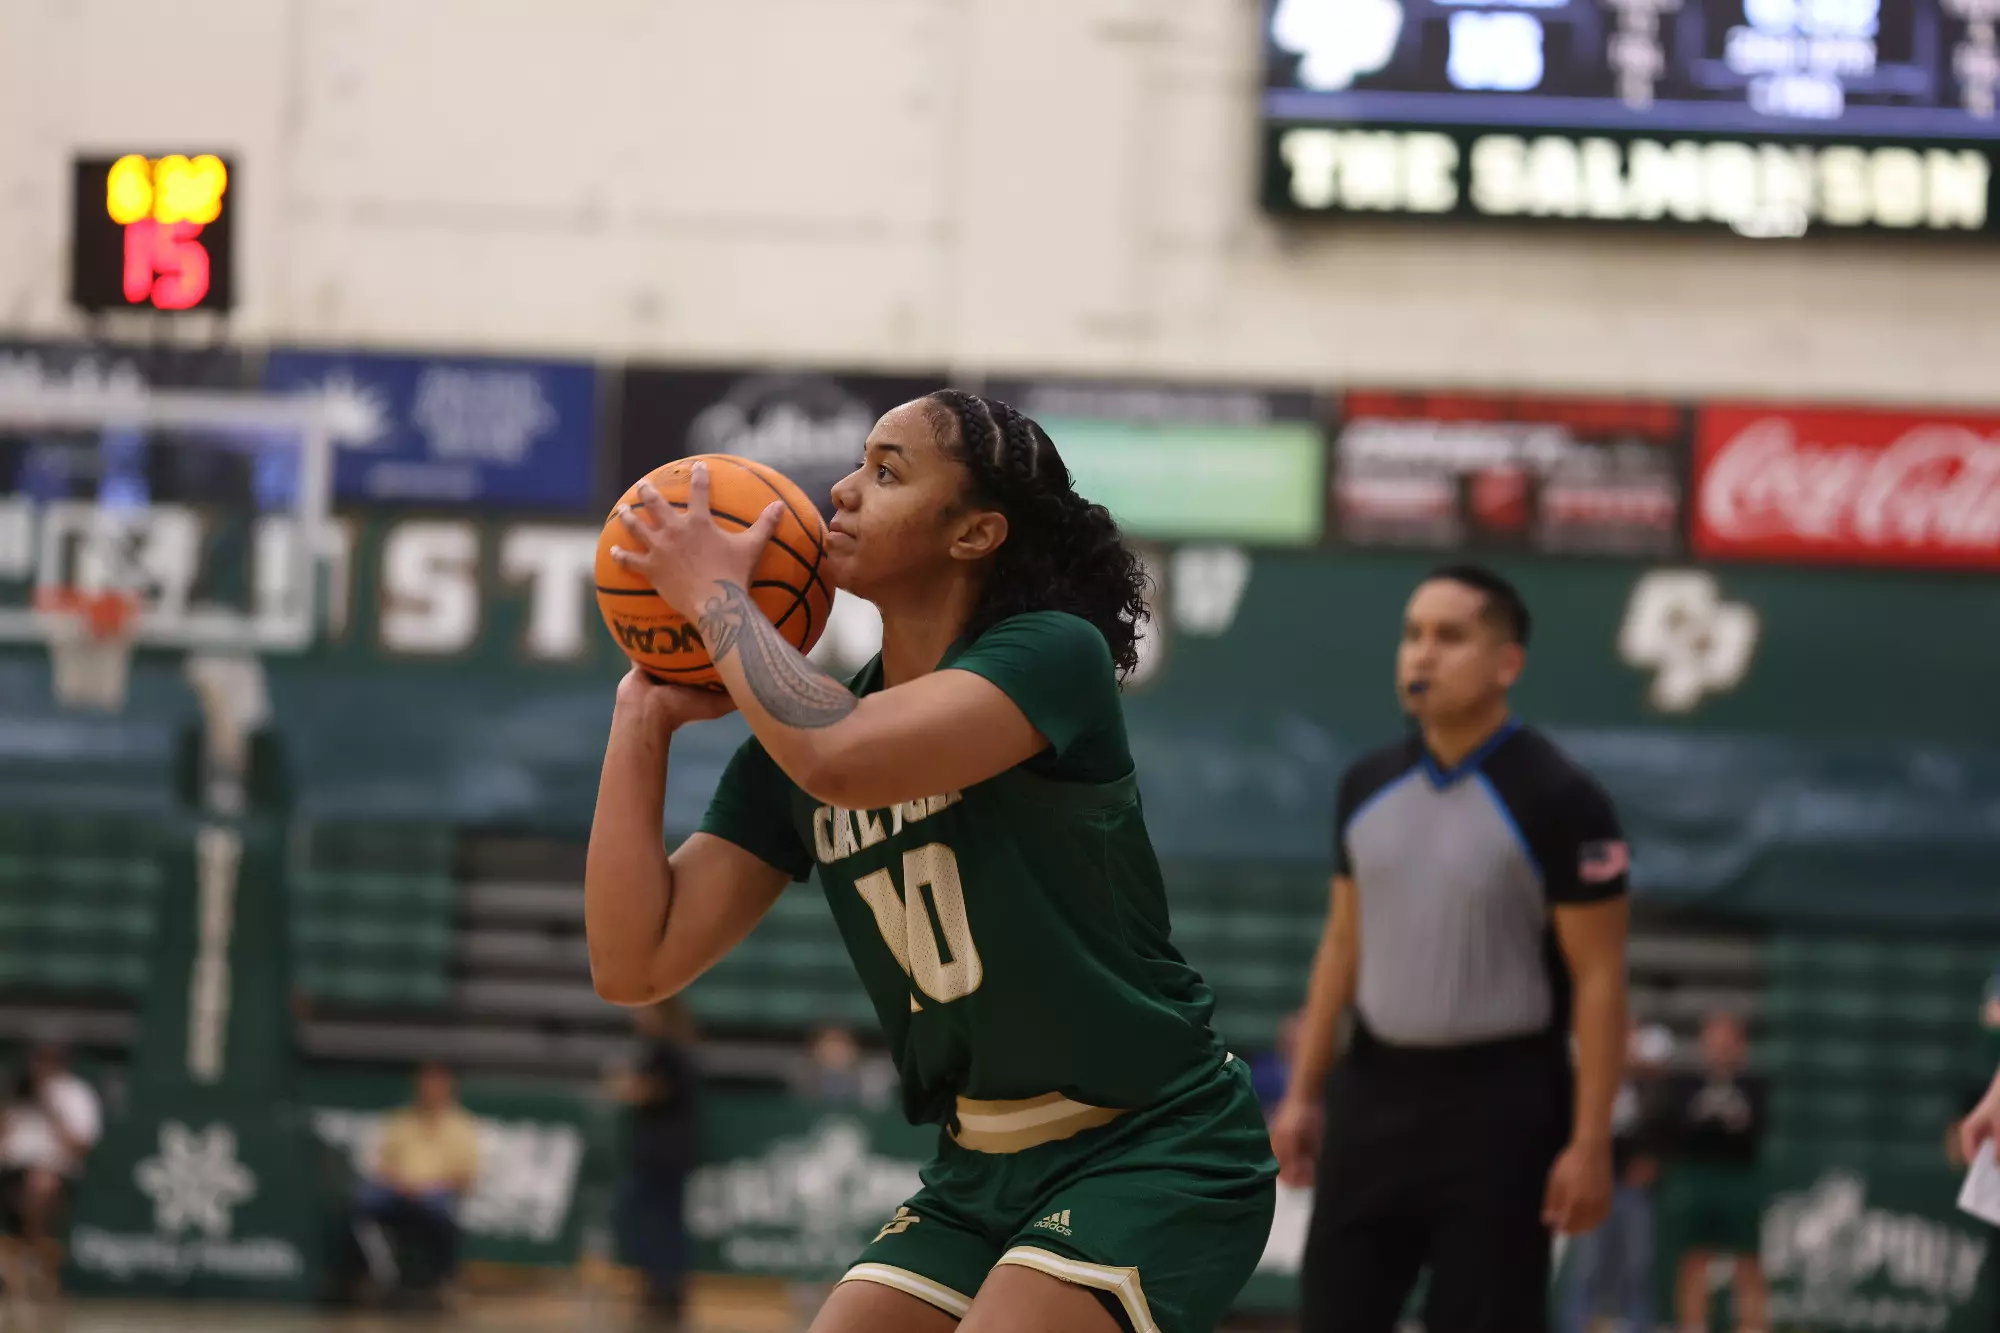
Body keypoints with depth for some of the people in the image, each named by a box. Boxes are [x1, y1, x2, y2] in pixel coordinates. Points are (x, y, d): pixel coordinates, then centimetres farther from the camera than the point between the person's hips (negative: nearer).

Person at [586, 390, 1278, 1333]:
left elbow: (841, 760, -32)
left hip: (1152, 1157, -7)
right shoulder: (793, 739, 5)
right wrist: (647, 711, -2)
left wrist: (712, 593, -16)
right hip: (980, 1173, 7)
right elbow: (636, 963, -2)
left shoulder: (1055, 656, -14)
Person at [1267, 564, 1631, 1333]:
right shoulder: (1367, 786, 7)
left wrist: (1590, 1141, -15)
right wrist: (1302, 1093, 12)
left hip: (1499, 1104, -6)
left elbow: (1598, 980, -11)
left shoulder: (1558, 801, -11)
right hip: (1376, 1091, 6)